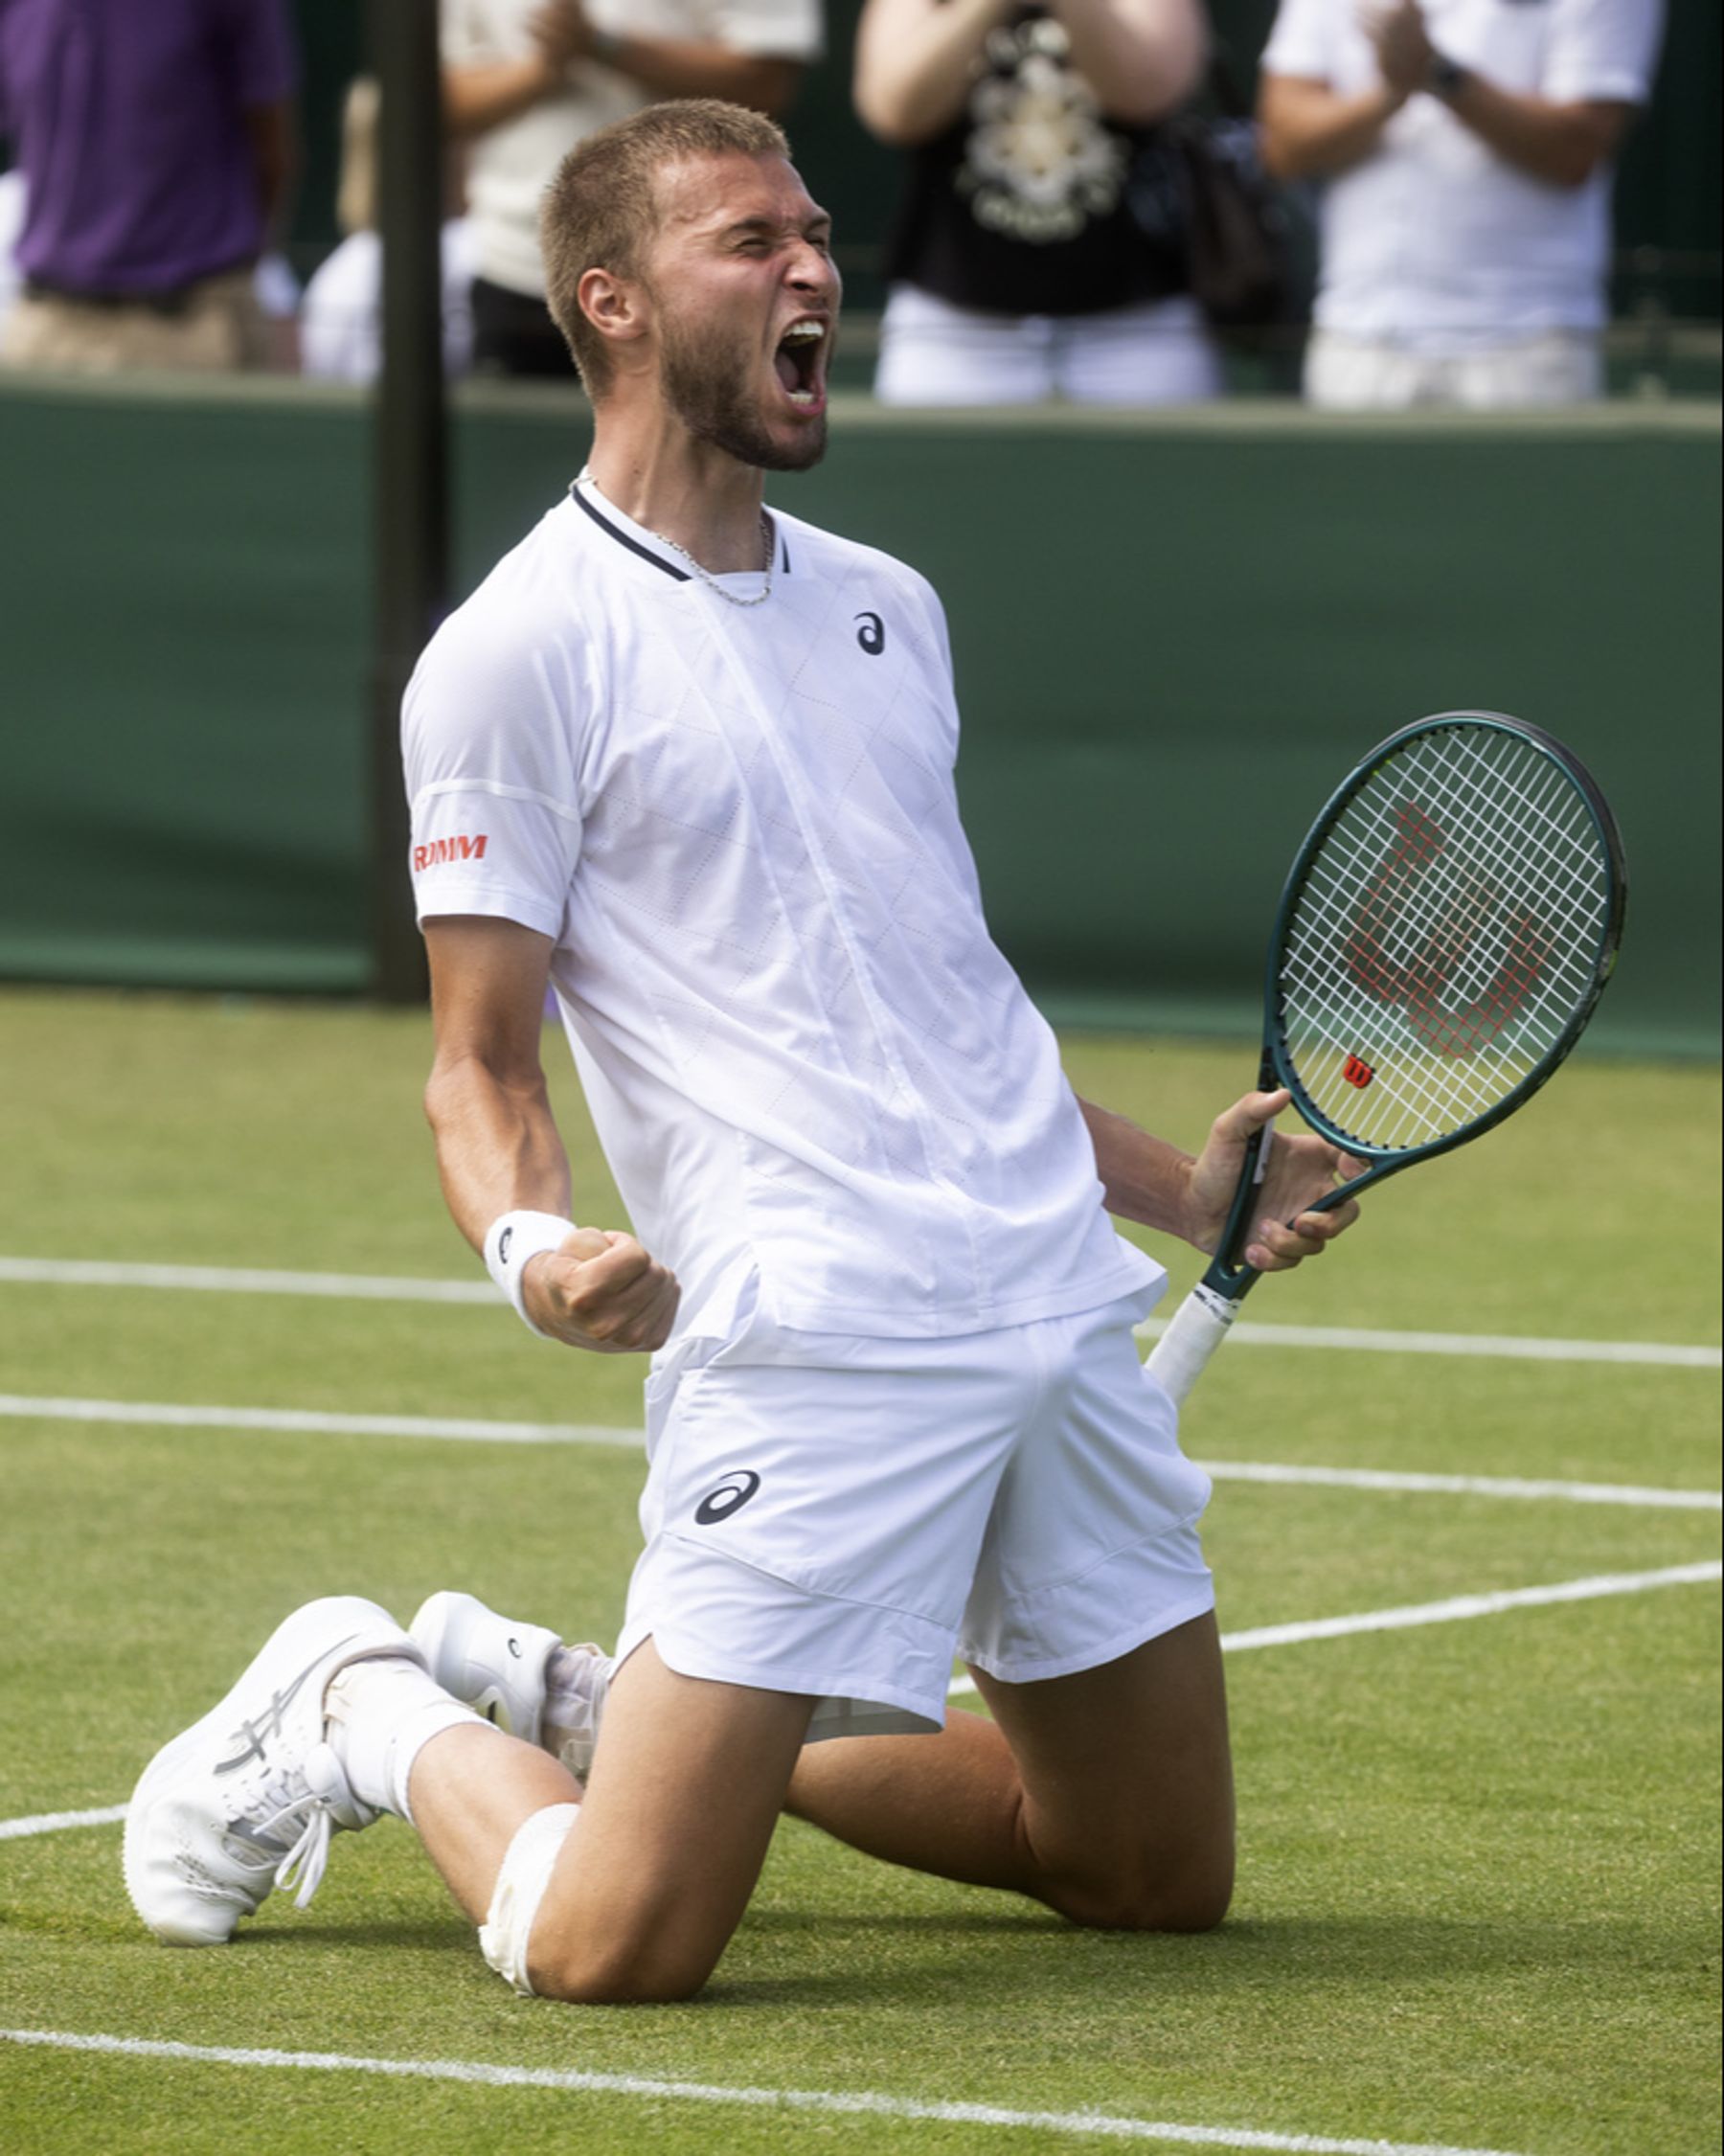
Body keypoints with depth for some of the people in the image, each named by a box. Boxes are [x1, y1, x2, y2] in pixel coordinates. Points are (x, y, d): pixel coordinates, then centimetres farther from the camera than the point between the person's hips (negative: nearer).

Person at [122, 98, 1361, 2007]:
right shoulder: (519, 651, -4)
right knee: (608, 1948, -16)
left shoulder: (889, 610, 18)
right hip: (811, 1335, -7)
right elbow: (481, 1064, -3)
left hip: (1064, 1299, 7)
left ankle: (616, 1704, 26)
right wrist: (532, 1243, -23)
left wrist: (1182, 1189, 19)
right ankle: (370, 1714, 18)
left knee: (1161, 1881, 13)